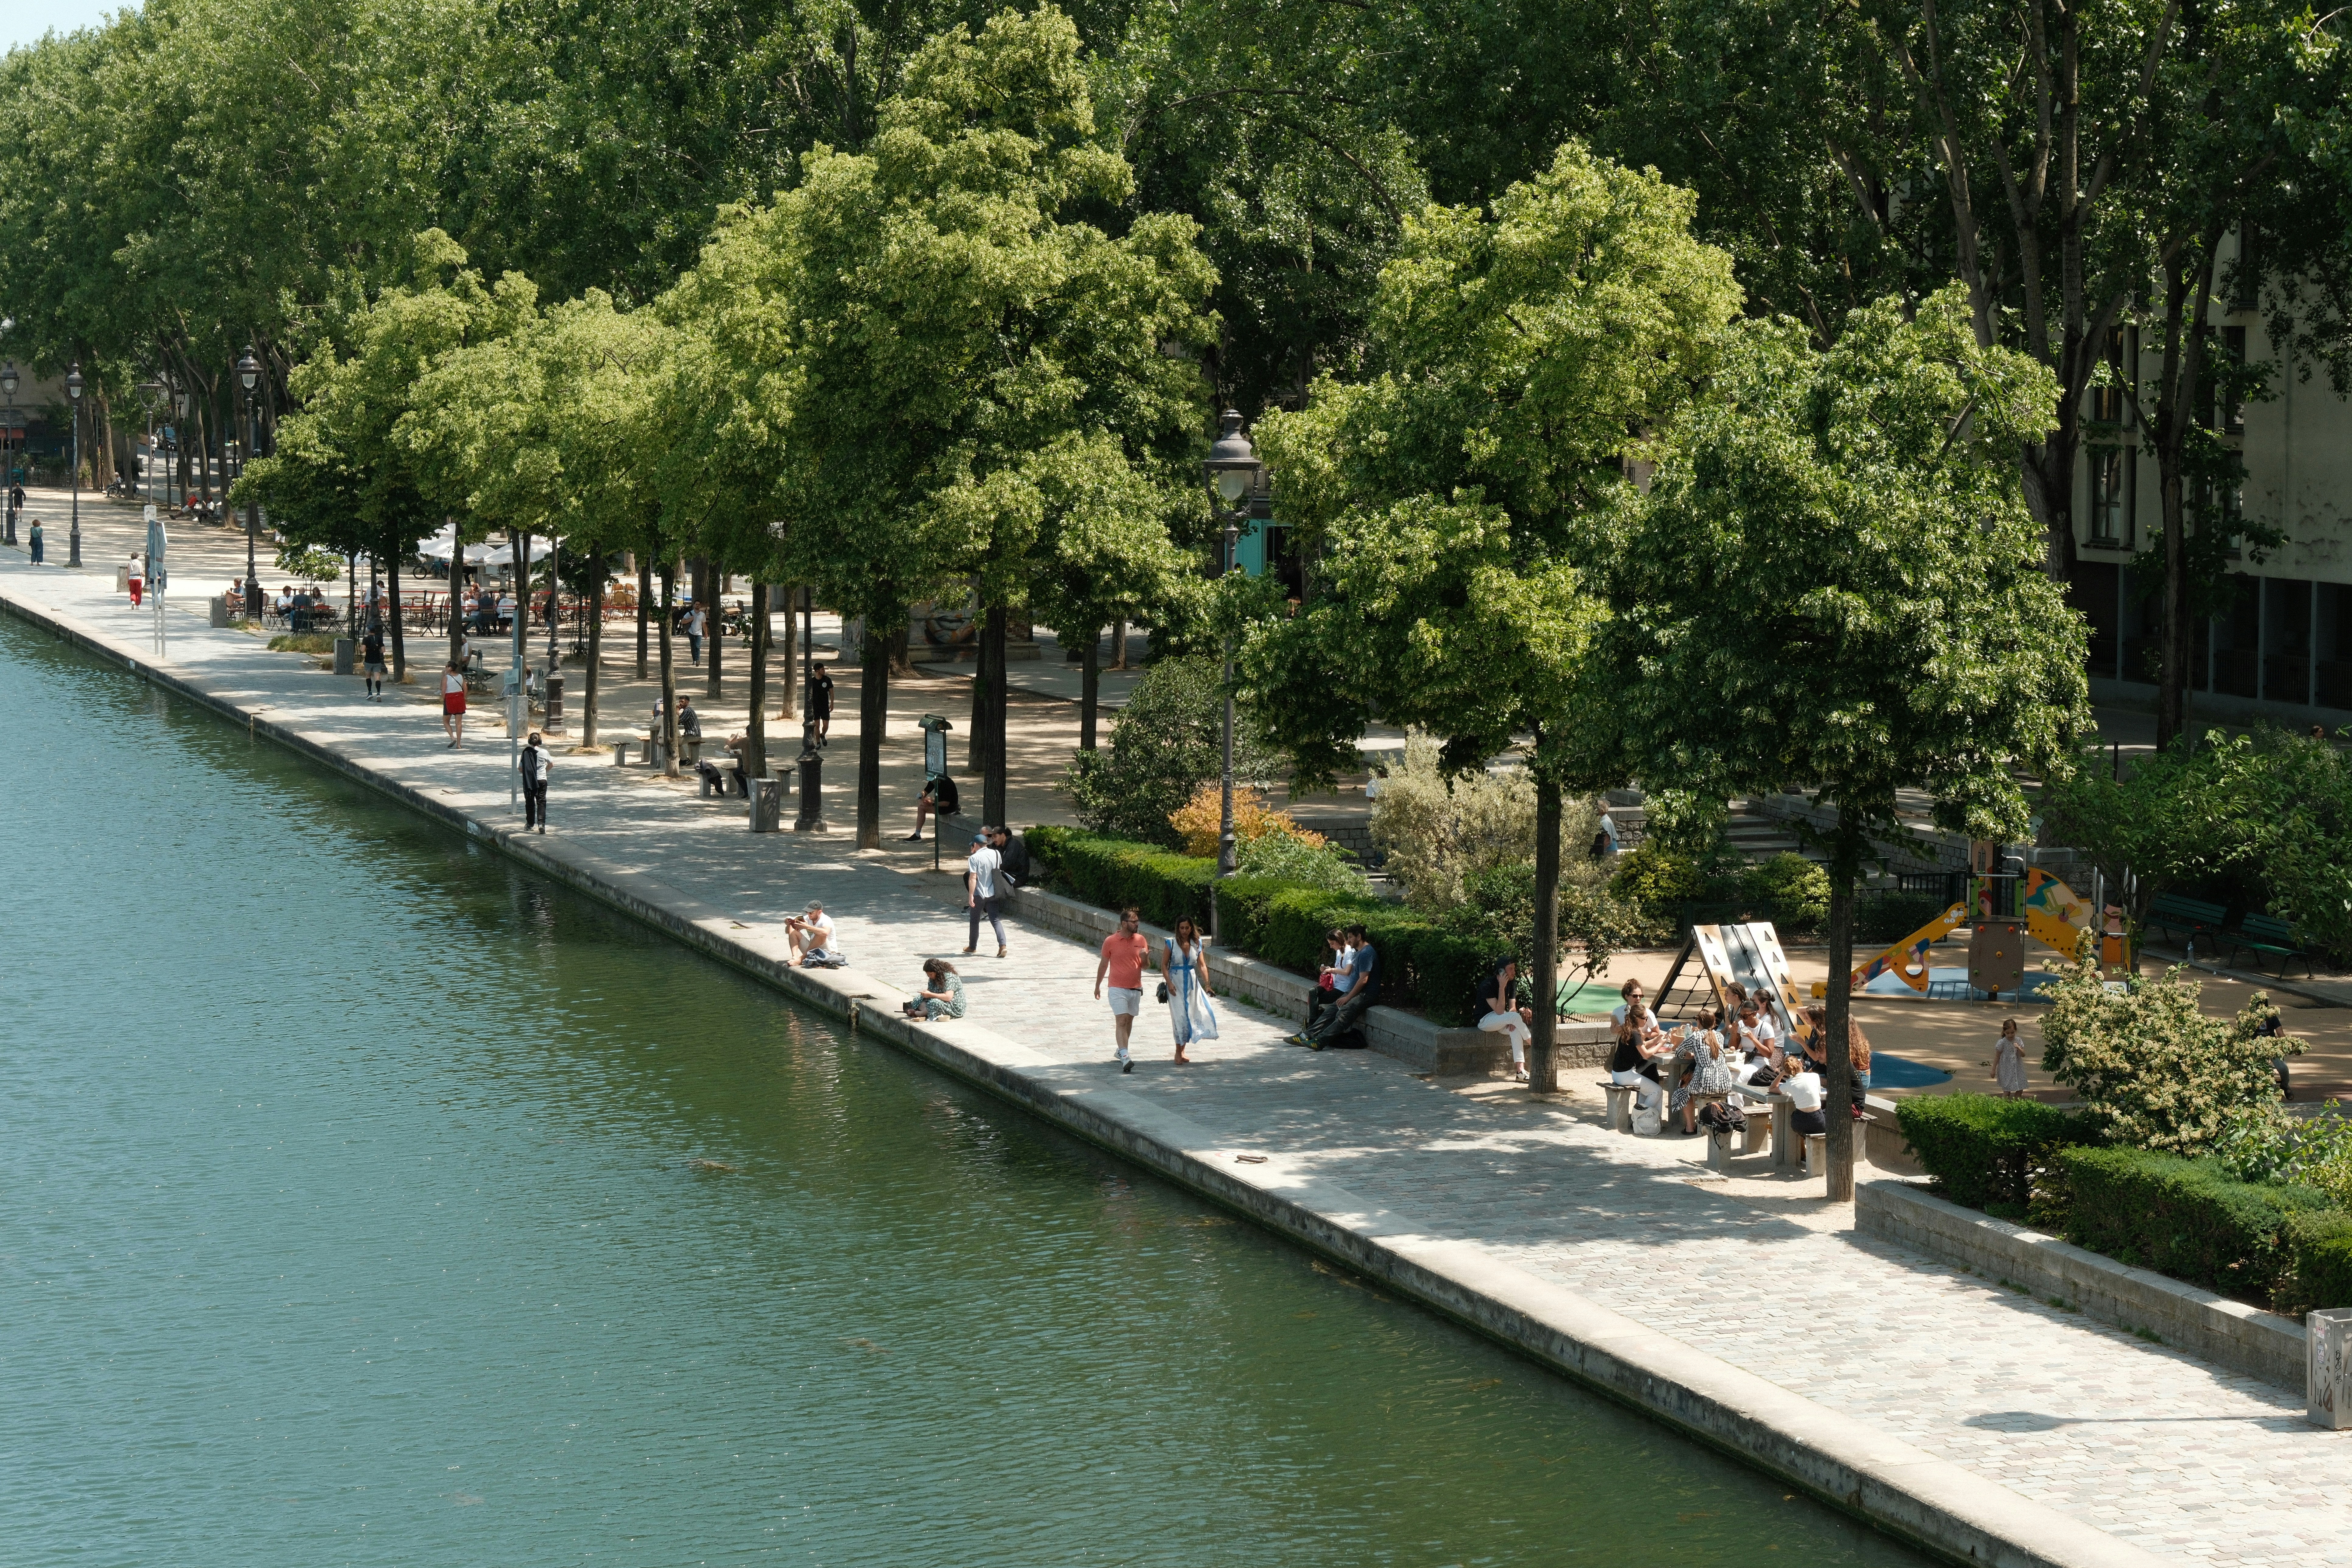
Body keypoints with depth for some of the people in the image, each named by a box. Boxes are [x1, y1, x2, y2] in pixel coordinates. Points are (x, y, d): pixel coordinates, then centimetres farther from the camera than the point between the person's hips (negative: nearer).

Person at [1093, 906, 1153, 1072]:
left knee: (1129, 1021, 14)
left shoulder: (1141, 940, 2)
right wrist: (1097, 986, 12)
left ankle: (1122, 1051, 32)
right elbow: (1104, 965, 5)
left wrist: (1145, 959, -16)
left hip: (1136, 989, 4)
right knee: (1121, 1022, -14)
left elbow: (1146, 967, 8)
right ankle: (1124, 1058, -24)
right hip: (1118, 989, -4)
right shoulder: (1110, 942, -6)